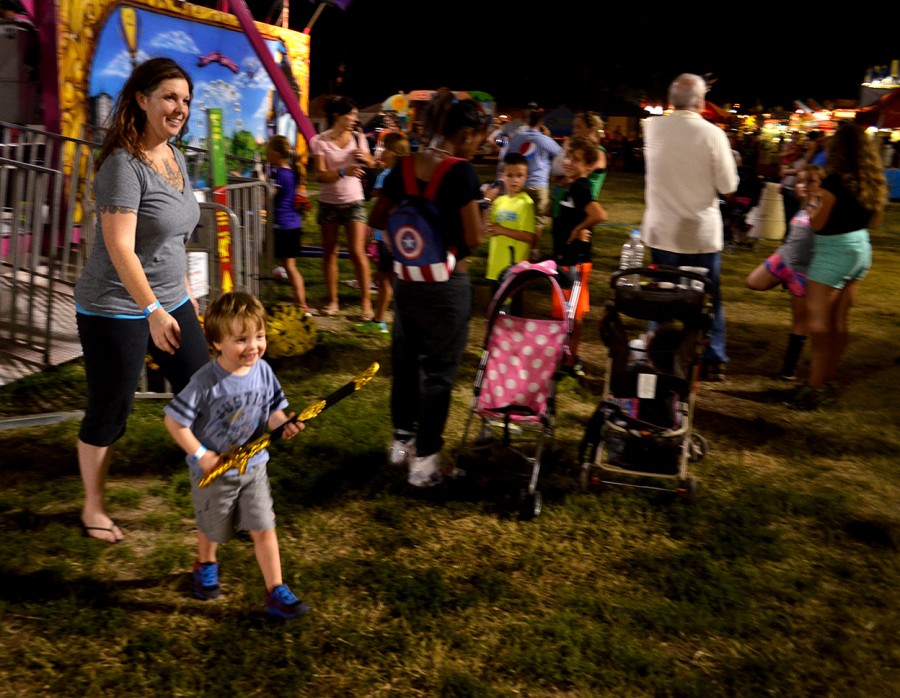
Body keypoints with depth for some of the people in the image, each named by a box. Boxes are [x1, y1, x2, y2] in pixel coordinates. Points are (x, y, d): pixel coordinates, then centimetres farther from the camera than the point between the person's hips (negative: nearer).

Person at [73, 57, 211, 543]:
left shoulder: (175, 158, 7)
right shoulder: (124, 164, -19)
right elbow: (119, 247, -26)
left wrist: (185, 293, 20)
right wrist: (153, 311, -32)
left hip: (170, 303, 8)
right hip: (116, 311, -8)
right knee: (109, 413, 6)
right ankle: (93, 509, 25)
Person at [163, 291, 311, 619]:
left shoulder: (263, 371, -11)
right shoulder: (206, 382, -26)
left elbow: (272, 411, 2)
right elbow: (174, 420, -19)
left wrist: (283, 425, -20)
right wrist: (200, 455, -21)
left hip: (253, 466, 3)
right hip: (213, 471, -3)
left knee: (264, 528, 2)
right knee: (212, 528, 20)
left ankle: (276, 592, 13)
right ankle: (205, 566, 52)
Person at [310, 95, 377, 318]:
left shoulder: (357, 138, 2)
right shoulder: (320, 141, -6)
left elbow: (371, 164, 15)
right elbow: (320, 175, -15)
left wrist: (365, 157, -8)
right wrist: (344, 172, -31)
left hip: (354, 201, 0)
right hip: (329, 202, 0)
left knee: (357, 252, -8)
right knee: (329, 252, 6)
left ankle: (366, 300, 0)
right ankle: (332, 300, 16)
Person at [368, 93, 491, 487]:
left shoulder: (404, 167, 2)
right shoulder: (461, 172, -18)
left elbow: (377, 219, 11)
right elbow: (474, 238, -19)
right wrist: (482, 211, 0)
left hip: (407, 278, 7)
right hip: (447, 283, -6)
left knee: (405, 359, 20)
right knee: (438, 369, 6)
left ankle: (401, 441, 36)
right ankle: (424, 460, 14)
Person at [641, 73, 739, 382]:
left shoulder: (652, 127, -6)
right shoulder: (713, 134, -14)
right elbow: (728, 186, -10)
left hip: (662, 231, 2)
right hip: (702, 232, -2)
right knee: (708, 298, 12)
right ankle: (713, 362, 19)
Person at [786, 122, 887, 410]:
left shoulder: (835, 180, -20)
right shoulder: (874, 180, 3)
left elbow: (817, 223, -14)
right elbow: (875, 220, 14)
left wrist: (813, 207, 5)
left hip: (834, 250, -8)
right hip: (861, 247, 8)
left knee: (819, 320, -5)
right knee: (840, 319, 15)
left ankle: (815, 387, -6)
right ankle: (828, 377, 26)